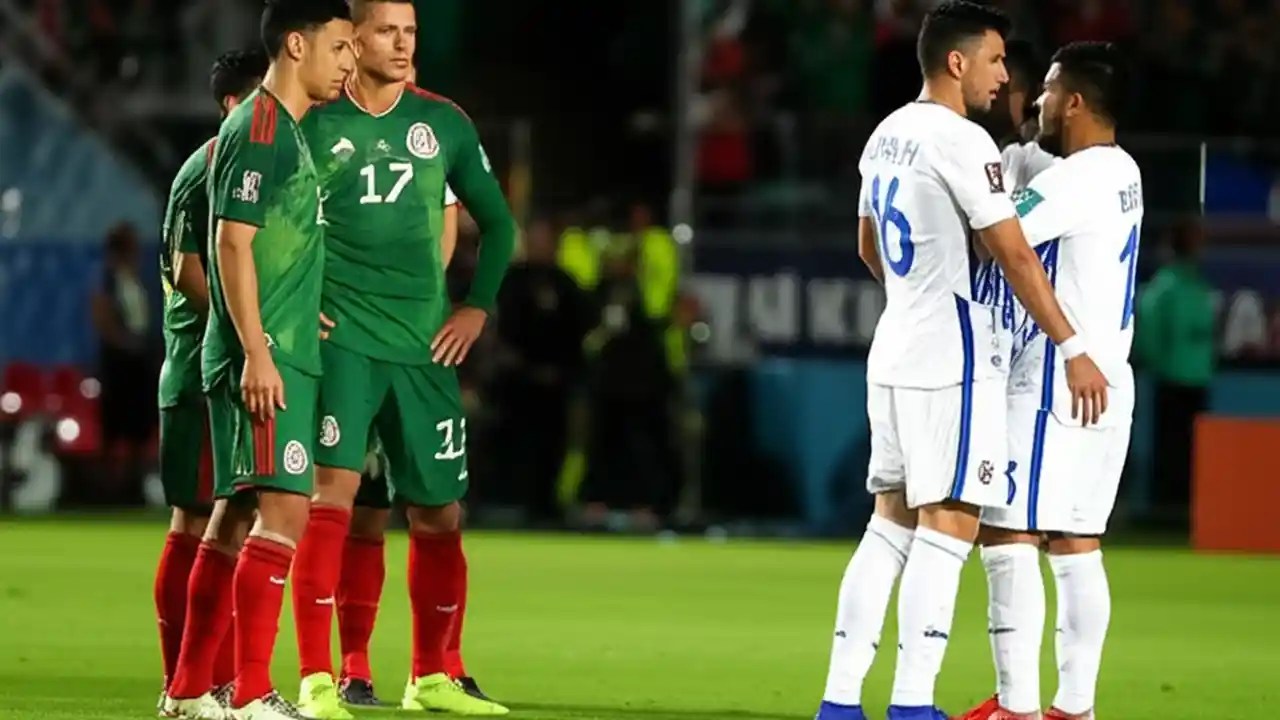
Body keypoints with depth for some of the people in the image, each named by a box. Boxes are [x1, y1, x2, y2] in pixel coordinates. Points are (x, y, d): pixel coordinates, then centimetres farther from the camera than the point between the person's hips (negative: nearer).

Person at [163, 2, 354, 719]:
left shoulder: (287, 129, 18)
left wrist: (297, 315, 21)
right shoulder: (260, 128, -12)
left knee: (239, 512, 12)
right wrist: (257, 352, -21)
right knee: (285, 505, -14)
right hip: (263, 357, -10)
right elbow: (233, 242, -18)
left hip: (281, 354, 10)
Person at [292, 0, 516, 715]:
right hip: (342, 338, -4)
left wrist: (478, 306, 8)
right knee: (333, 490, -16)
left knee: (440, 514, 7)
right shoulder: (315, 124, -1)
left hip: (425, 346, 4)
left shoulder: (443, 122, 9)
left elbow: (497, 221, 18)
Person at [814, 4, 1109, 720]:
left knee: (893, 520, 10)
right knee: (948, 525, -6)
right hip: (952, 362, -9)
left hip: (894, 351, 9)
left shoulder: (886, 136, 12)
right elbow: (1016, 256, -16)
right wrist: (1073, 349, -12)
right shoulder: (962, 142, -14)